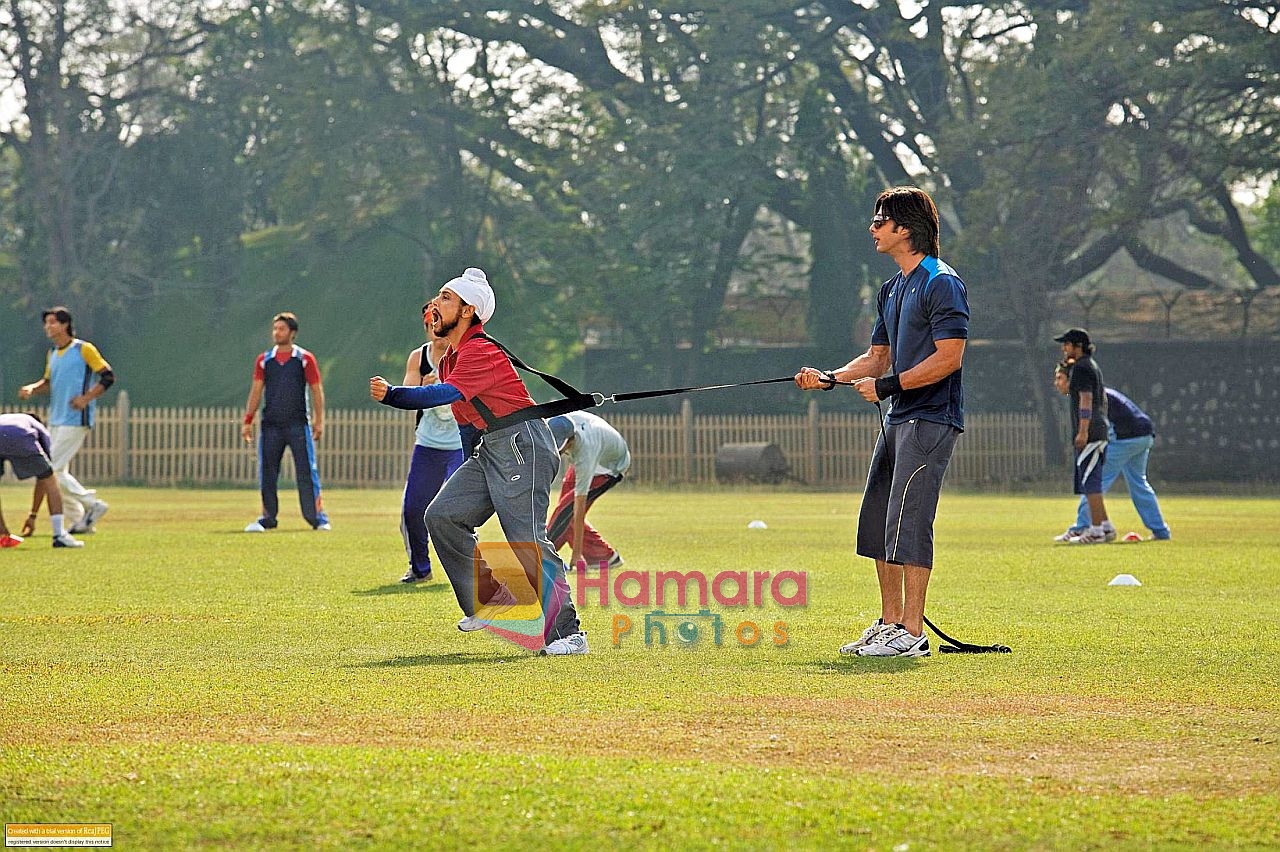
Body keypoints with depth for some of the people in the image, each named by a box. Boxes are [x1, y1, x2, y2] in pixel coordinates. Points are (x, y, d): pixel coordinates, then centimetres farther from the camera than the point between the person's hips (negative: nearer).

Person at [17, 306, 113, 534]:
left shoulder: (84, 349, -7)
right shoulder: (52, 354, 14)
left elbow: (108, 376, -7)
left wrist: (86, 398, -16)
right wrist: (32, 389, 4)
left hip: (75, 420, -8)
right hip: (55, 420, 8)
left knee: (54, 470, -13)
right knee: (56, 472, 7)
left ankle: (92, 503, -2)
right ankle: (80, 521, 13)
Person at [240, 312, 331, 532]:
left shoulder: (305, 359, 3)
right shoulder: (264, 360, 11)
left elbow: (316, 391, 3)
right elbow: (256, 392, 11)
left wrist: (319, 421, -5)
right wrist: (247, 421, 4)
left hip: (298, 424, -3)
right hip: (271, 425, 3)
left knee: (307, 472, -6)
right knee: (266, 473, 2)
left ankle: (317, 516, -1)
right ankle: (267, 517, 11)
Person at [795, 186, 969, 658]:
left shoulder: (942, 283, -12)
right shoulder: (893, 288, 18)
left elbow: (949, 357, -19)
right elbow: (878, 356, 23)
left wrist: (889, 384, -18)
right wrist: (830, 377, 8)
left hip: (930, 419, -10)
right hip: (898, 420, 10)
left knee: (907, 521, -13)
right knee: (876, 521, 11)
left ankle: (911, 633, -11)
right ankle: (889, 623, 19)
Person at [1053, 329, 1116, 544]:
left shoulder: (1081, 367, -10)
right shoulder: (1093, 366, 21)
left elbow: (1086, 400, -19)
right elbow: (1103, 399, 24)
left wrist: (1083, 431, -23)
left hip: (1089, 432, -10)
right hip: (1099, 432, 10)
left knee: (1089, 482, -9)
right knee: (1089, 482, 14)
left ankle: (1096, 530, -10)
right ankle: (1105, 527, 16)